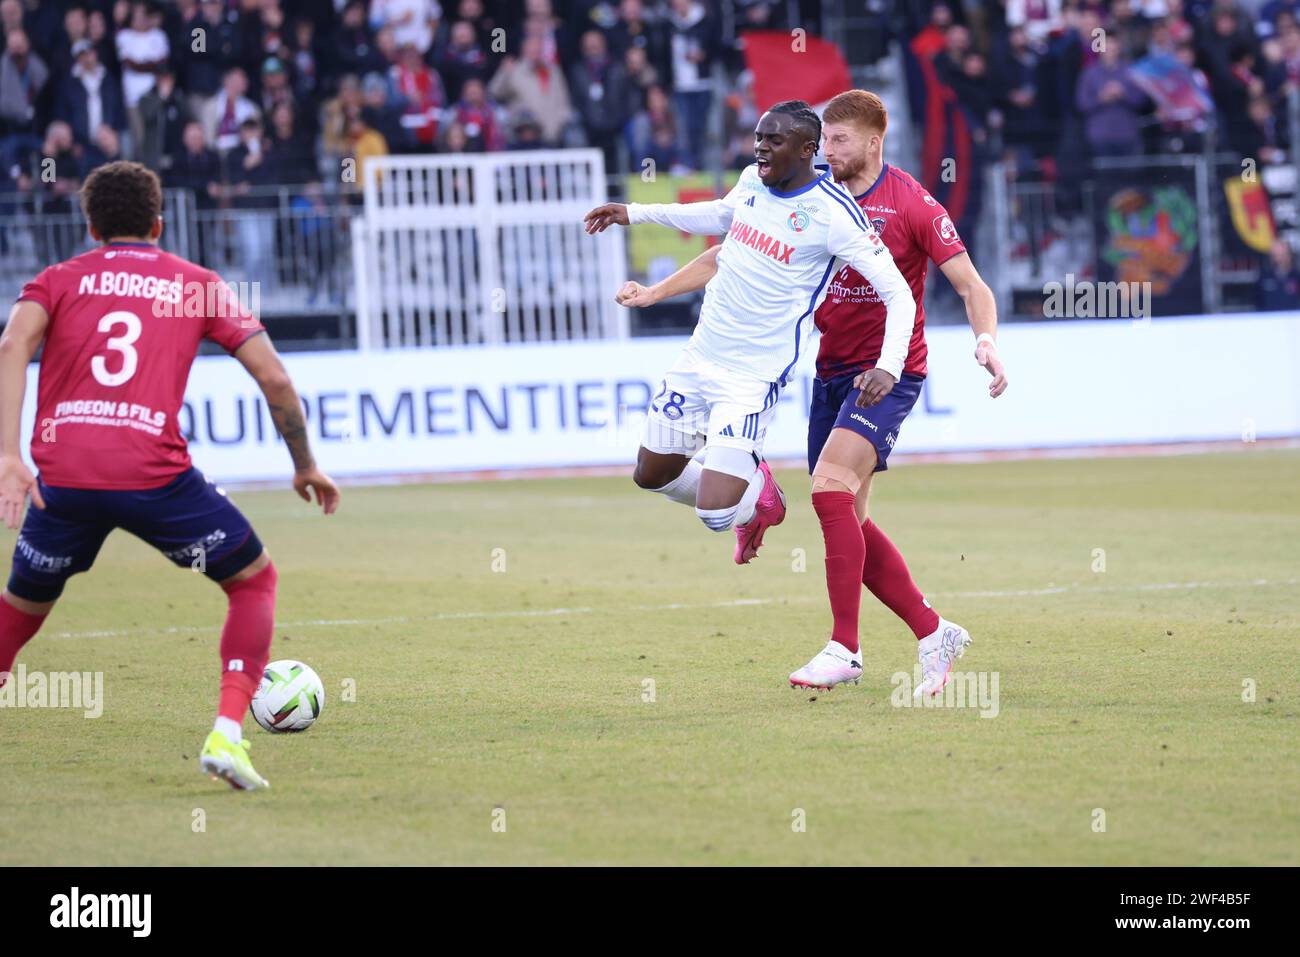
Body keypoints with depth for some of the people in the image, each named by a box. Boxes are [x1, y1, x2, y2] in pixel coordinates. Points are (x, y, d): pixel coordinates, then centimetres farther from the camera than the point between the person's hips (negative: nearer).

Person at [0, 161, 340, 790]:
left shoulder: (59, 280, 17)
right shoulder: (197, 284, 18)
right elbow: (274, 378, 10)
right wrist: (306, 467, 22)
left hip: (62, 478, 2)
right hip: (154, 475, -2)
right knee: (255, 579, 18)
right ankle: (226, 735, 2)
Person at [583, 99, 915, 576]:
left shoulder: (833, 212, -18)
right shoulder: (753, 180, 2)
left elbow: (898, 293, -18)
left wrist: (889, 366, -33)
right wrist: (635, 213, 25)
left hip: (753, 378, -7)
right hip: (699, 357, 7)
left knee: (715, 514, -13)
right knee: (651, 474, 15)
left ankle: (758, 495, 22)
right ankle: (742, 486, 39)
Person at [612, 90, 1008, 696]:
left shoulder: (910, 204, -8)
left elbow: (970, 285, -10)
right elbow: (733, 254, 12)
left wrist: (987, 341, -28)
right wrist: (656, 291, 6)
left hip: (887, 374, -7)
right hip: (831, 373, 7)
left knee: (830, 487, -23)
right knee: (846, 521, 4)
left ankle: (844, 649, -21)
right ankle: (934, 634, 15)